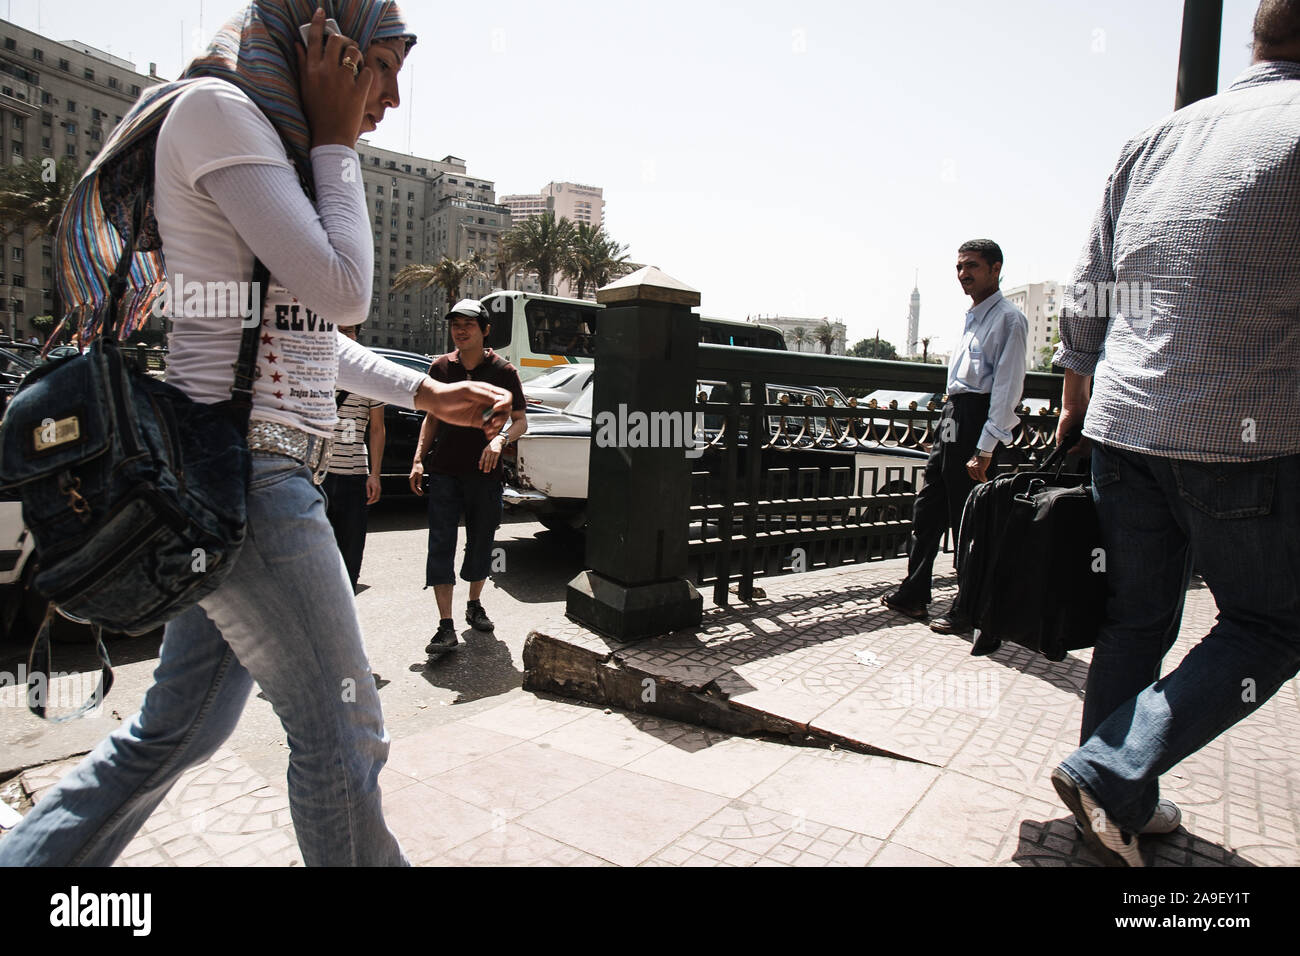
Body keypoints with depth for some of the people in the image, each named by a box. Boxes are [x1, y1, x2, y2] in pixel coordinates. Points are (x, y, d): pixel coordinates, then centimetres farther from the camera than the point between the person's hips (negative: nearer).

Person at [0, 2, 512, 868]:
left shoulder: (281, 155, 21)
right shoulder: (215, 107, -7)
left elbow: (311, 333, 25)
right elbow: (344, 293, -17)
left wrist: (428, 394, 20)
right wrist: (336, 143, -5)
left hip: (262, 474, 10)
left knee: (181, 727, 18)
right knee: (343, 733, 1)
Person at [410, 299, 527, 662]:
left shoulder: (502, 370, -1)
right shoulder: (441, 367, 6)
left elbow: (520, 421, -1)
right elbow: (432, 417, 13)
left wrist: (500, 440, -22)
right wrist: (419, 459, 4)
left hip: (484, 472, -1)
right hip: (444, 471, 1)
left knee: (481, 543, 11)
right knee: (441, 546, -5)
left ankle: (474, 605, 33)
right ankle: (446, 628, -2)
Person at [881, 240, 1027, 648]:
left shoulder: (1008, 319, -8)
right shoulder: (973, 317, 19)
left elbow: (1007, 388, -15)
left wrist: (985, 450, -20)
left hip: (976, 421, -9)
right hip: (952, 415, 9)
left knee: (968, 521, -1)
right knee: (927, 510, 11)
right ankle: (913, 595, 23)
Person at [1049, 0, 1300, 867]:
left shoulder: (1155, 141, 11)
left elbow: (1086, 299, 13)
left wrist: (1076, 401, 22)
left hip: (1124, 427, 6)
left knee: (1136, 623, 14)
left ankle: (1123, 804, 24)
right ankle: (1111, 774, 0)